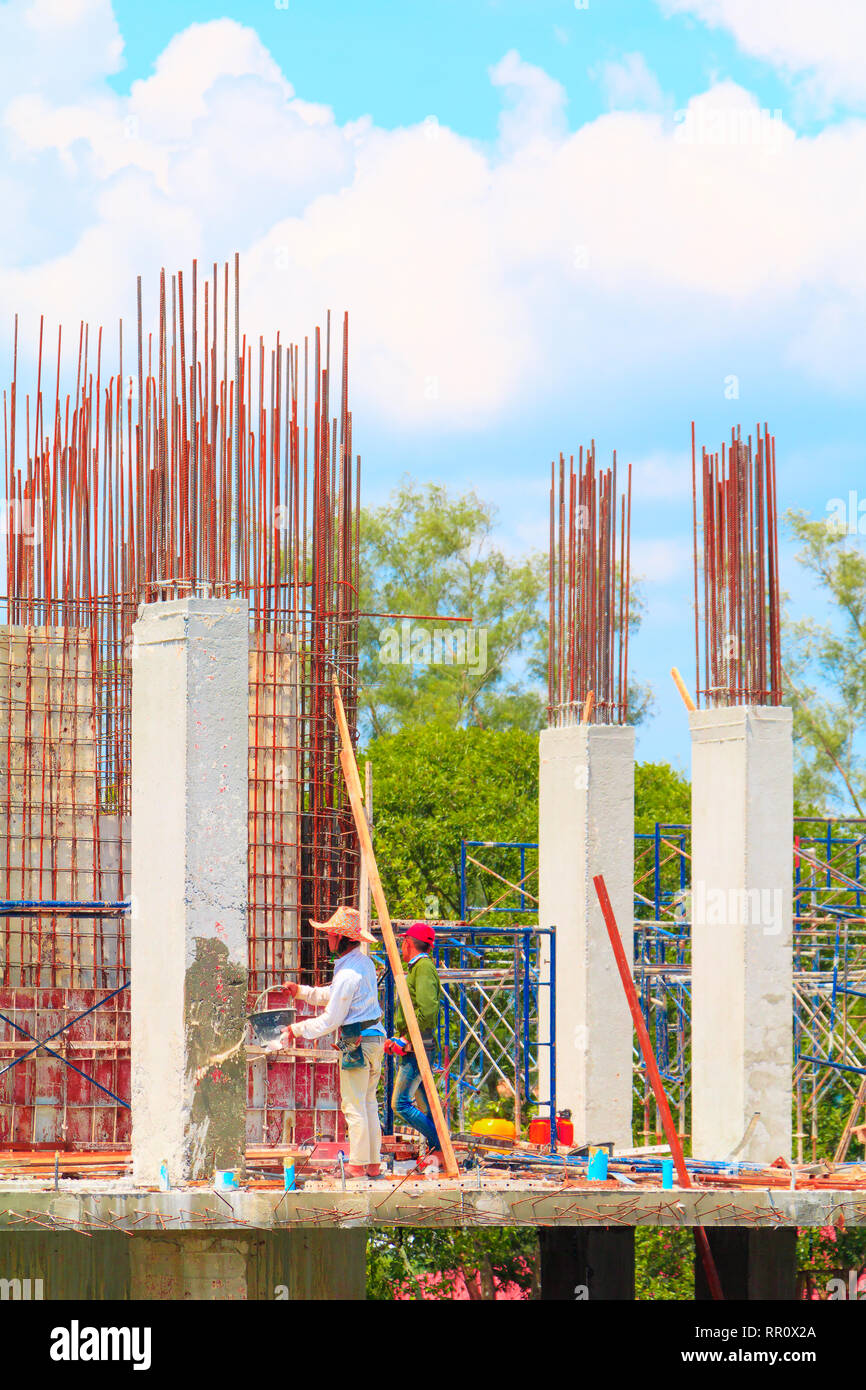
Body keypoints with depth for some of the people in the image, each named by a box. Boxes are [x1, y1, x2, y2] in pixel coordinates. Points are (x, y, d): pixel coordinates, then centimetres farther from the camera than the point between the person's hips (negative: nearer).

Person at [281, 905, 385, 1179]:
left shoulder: (347, 974, -20)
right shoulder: (365, 963, 11)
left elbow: (331, 1019, -15)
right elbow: (334, 994, 24)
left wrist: (298, 1030, -5)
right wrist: (302, 992, 24)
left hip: (357, 1043, -9)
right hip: (375, 1037, 10)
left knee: (353, 1106, -3)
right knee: (368, 1102, 14)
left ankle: (358, 1164, -1)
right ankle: (373, 1162, 15)